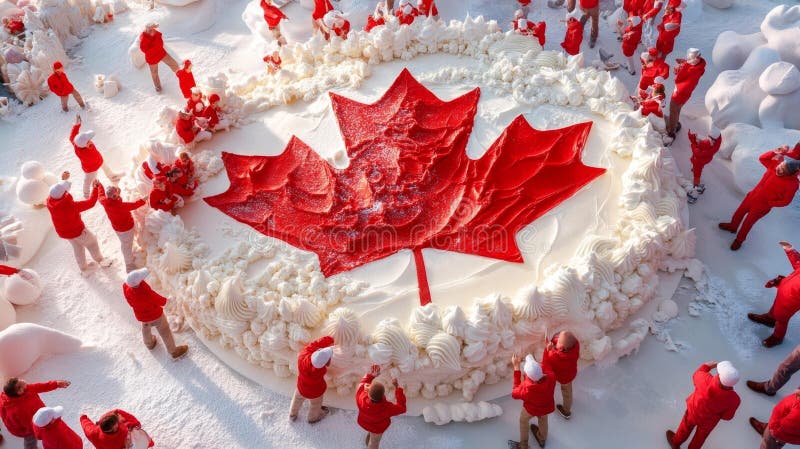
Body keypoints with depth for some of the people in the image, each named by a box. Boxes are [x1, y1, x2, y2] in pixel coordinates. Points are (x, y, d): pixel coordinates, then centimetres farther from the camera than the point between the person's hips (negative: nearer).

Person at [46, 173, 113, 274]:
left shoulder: (49, 202, -22)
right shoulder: (71, 206, -41)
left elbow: (56, 191, 2)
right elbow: (91, 202, -31)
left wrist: (63, 180, 10)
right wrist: (95, 188, -19)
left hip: (63, 233, 6)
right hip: (77, 231, -6)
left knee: (77, 247, 30)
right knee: (91, 242, 24)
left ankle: (83, 269, 49)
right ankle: (100, 260, 49)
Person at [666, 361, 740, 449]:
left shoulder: (706, 380, -42)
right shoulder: (734, 400, -37)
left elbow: (696, 375, -14)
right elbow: (727, 416, -16)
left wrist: (706, 366, 1)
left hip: (693, 412, 0)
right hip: (709, 422, 0)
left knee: (685, 428, 32)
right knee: (700, 438, 31)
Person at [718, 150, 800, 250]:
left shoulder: (792, 184, -30)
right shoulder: (775, 164, -19)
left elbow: (786, 201, -18)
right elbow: (762, 158, -6)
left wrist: (768, 203, -16)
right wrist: (774, 152, -23)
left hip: (762, 206, -5)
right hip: (752, 196, 5)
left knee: (748, 223, 15)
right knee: (739, 212, 26)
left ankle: (739, 240, 42)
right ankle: (732, 226, 56)